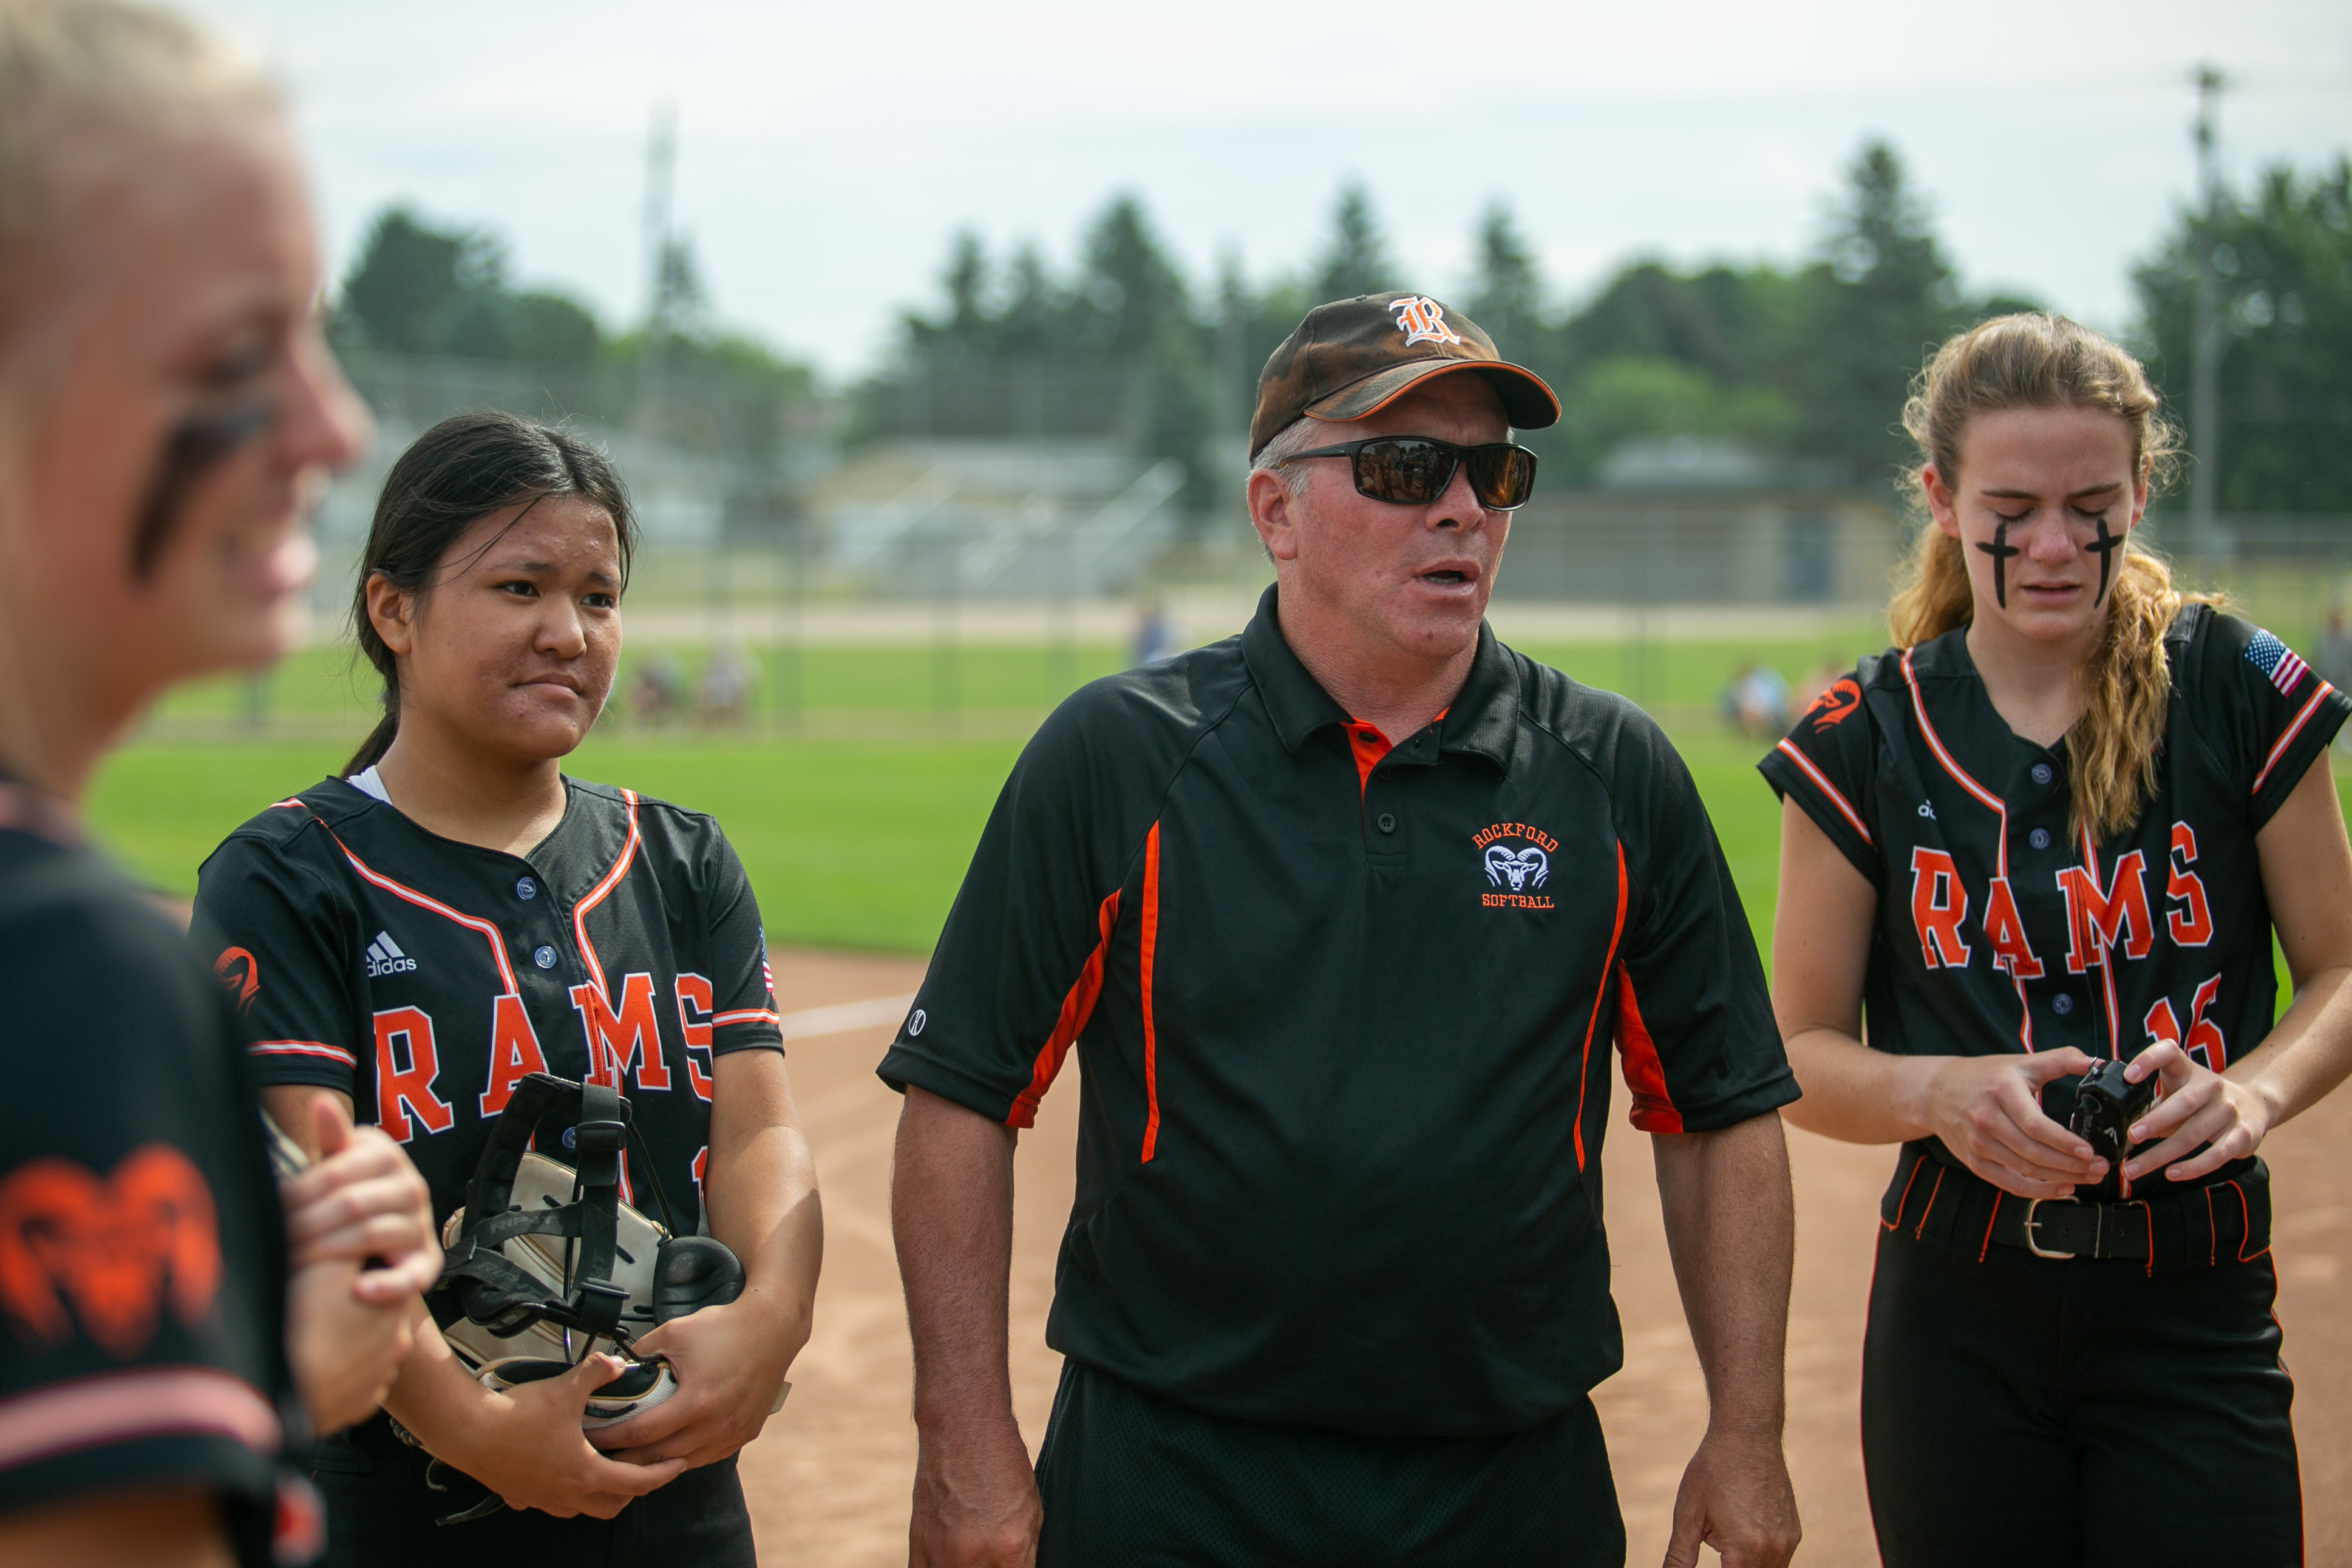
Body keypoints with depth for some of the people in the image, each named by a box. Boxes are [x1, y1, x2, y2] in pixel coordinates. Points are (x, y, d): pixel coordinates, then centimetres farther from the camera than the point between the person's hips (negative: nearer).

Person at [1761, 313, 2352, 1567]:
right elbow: (1799, 1052, 2)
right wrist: (1941, 1093, -18)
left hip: (2194, 1319, -1)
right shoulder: (1868, 738, 0)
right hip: (1960, 1314, 1)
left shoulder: (2239, 695, -1)